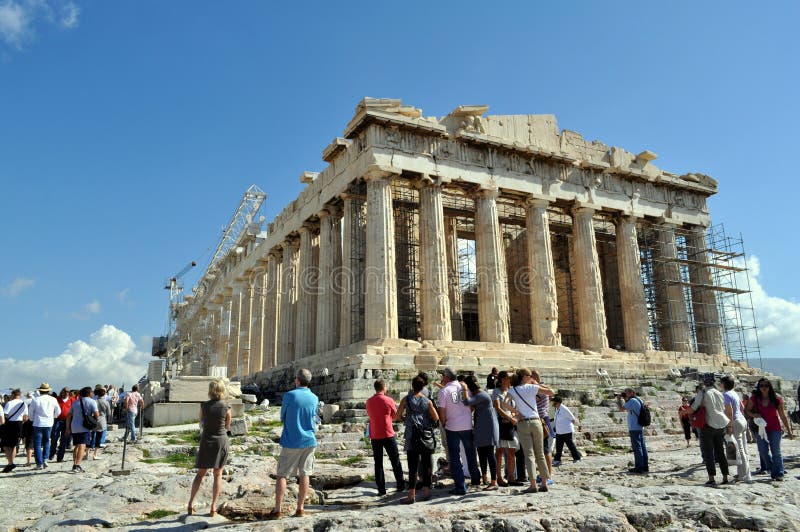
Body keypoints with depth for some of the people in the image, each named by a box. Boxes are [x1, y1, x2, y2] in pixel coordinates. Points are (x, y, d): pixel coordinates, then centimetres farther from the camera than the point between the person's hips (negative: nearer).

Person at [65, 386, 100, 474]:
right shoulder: (91, 401, -2)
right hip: (85, 427, -6)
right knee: (82, 446, -11)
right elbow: (96, 415, -12)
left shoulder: (75, 402, 16)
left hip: (74, 428, 6)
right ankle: (77, 466, -23)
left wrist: (68, 429, 18)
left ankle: (74, 465, 24)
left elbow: (69, 416, 15)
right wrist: (92, 418, 10)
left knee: (76, 446, 19)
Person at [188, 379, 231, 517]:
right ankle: (213, 507, 8)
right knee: (218, 474, 10)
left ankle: (190, 503, 9)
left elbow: (201, 423, 7)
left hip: (206, 440, 1)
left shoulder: (204, 405, -7)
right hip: (221, 440, -1)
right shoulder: (226, 407, -10)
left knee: (200, 473, 16)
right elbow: (227, 427, 3)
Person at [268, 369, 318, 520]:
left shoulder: (290, 395, -10)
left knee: (281, 475, 5)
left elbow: (282, 417, 1)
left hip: (291, 441, -3)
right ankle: (300, 509, 12)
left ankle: (277, 510, 5)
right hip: (308, 441, 3)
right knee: (304, 475, 9)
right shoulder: (314, 398, 2)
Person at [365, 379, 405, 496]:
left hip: (375, 436, 3)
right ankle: (401, 485, 17)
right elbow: (395, 415, 3)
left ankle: (381, 489, 5)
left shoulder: (369, 402, 3)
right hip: (388, 435, -3)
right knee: (395, 461, 11)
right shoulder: (388, 400, -9)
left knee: (378, 463, 7)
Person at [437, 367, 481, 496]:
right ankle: (476, 479, 37)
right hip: (468, 426, 4)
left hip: (452, 428, -4)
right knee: (471, 454, 22)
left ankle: (460, 487, 2)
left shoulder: (443, 391, -10)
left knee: (455, 457, 4)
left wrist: (444, 424, 6)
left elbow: (441, 413, -10)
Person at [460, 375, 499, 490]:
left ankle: (494, 482, -6)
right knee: (481, 453, 16)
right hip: (481, 429, 10)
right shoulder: (477, 394, 13)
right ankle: (484, 477, 30)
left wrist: (464, 389, -22)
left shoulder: (482, 395, -18)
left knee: (489, 454, -8)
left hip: (488, 428, -10)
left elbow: (467, 402, -29)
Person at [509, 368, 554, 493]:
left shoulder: (512, 391, 2)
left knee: (529, 454, -2)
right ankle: (544, 483, 13)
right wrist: (538, 384, 11)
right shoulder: (532, 387, -1)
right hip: (536, 422, 0)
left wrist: (515, 411, 1)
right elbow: (551, 392, 1)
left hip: (522, 423, 0)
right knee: (540, 454, 10)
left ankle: (533, 484, -11)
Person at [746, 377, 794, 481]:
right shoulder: (755, 398, -3)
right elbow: (748, 410, 11)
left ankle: (779, 474, 9)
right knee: (763, 451, 5)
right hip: (761, 429, 2)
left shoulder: (777, 399, -7)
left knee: (776, 452, -2)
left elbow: (782, 416, -1)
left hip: (775, 429, -2)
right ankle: (772, 470, 27)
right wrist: (754, 415, -11)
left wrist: (789, 431, 1)